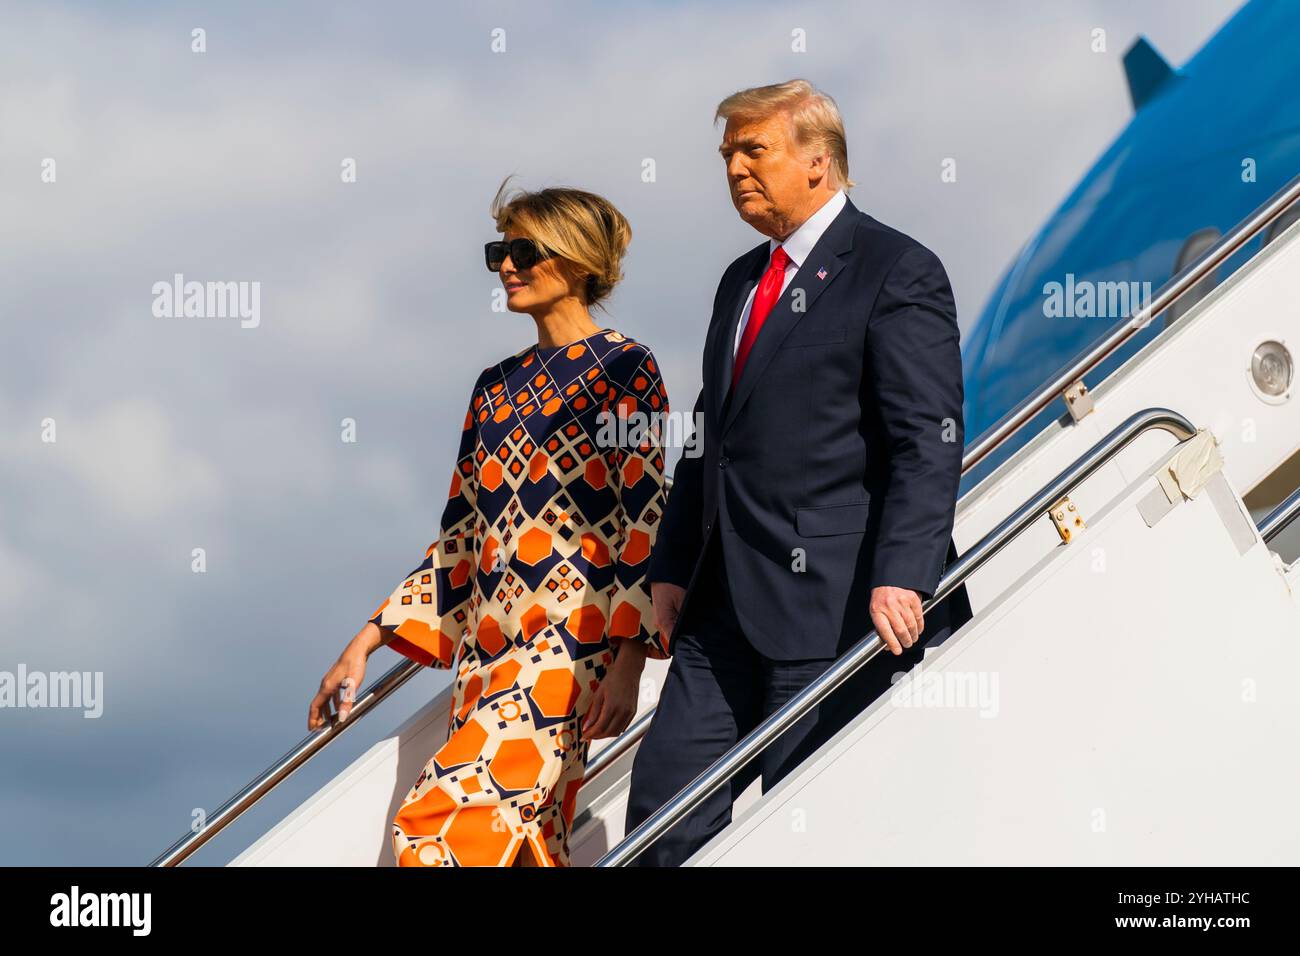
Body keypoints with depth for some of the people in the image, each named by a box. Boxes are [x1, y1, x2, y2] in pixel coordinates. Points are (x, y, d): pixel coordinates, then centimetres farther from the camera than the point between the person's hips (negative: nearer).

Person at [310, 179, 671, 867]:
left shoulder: (622, 370, -1)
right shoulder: (496, 387, 18)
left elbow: (644, 520, -8)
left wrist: (628, 661, -17)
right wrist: (367, 641, 15)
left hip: (568, 639, -7)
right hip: (487, 648, 7)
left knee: (438, 822, -22)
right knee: (526, 845, 2)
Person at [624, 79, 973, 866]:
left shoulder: (898, 273, -6)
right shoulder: (742, 283, 21)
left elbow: (929, 444, -14)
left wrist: (900, 579, -23)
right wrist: (675, 566, 16)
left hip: (836, 604, -8)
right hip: (727, 609, 8)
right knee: (664, 804, 2)